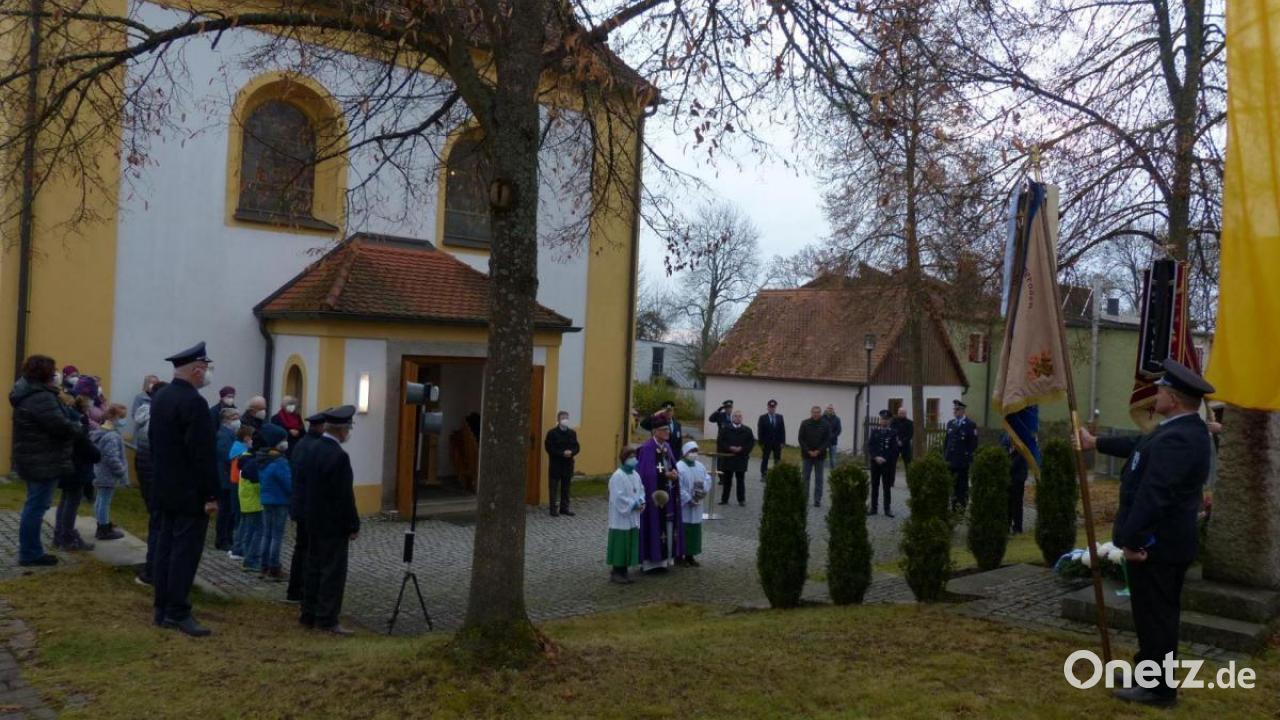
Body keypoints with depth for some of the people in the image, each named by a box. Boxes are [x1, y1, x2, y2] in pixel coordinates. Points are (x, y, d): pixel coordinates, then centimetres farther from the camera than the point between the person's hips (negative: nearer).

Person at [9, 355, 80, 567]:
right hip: (43, 463, -11)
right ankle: (30, 555, 4)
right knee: (36, 507, -3)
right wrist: (77, 428, -5)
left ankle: (31, 552, 26)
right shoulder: (41, 398, -22)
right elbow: (61, 427, -24)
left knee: (34, 506, 18)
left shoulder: (29, 394, 13)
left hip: (35, 460, 11)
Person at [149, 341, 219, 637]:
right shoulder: (194, 402, -20)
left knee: (166, 548, 12)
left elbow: (154, 443, 17)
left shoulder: (160, 397, 10)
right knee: (185, 551, -5)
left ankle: (163, 609, 18)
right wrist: (211, 494, -17)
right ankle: (178, 612, -2)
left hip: (166, 489, 9)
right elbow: (203, 454, -21)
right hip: (190, 493, -9)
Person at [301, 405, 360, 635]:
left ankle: (309, 614, 23)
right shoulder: (339, 456, -21)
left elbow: (308, 487, 12)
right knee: (333, 571, -1)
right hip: (334, 524, -9)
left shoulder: (313, 450, 5)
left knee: (314, 568, 16)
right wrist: (353, 526, -12)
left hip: (314, 521, 9)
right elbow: (345, 496, -19)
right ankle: (327, 619, 3)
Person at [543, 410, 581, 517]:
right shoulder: (552, 433, -8)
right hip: (555, 465, -5)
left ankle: (564, 508, 19)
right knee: (553, 487, 1)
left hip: (568, 465, 5)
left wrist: (571, 452, -14)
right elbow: (549, 448, -14)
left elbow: (577, 447, 8)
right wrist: (562, 453, -21)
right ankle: (553, 509, 6)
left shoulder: (572, 433, 9)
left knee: (566, 487, 10)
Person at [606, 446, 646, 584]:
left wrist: (641, 502, -2)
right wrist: (634, 504, -17)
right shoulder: (617, 476, -16)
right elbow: (618, 497, -20)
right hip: (621, 518, -8)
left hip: (632, 518, 8)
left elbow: (641, 490, 18)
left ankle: (622, 572, 19)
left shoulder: (635, 475, 9)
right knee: (620, 545, -2)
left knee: (630, 546, 10)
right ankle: (616, 573, 8)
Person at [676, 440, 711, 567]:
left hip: (696, 505, 6)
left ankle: (690, 555, 20)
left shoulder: (700, 466, 9)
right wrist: (689, 499, -17)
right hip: (683, 505, -6)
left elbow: (708, 480, 6)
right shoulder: (679, 467, -13)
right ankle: (680, 556, 8)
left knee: (694, 530, 10)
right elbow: (678, 487, -16)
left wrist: (702, 491, -13)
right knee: (683, 530, -1)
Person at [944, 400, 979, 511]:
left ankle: (962, 506, 9)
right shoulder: (950, 423, 11)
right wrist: (945, 456, 9)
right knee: (953, 485, 9)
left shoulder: (971, 425, -6)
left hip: (963, 461, -5)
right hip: (951, 460, 5)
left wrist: (969, 458, -11)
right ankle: (954, 506, 17)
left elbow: (973, 444, -8)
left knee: (963, 485, 2)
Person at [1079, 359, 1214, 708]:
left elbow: (1152, 495, -28)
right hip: (1168, 539, 10)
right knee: (1156, 612, 20)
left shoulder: (1177, 438, -26)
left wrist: (1132, 540, -23)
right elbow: (1142, 446, 25)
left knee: (1155, 614, 1)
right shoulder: (1185, 429, 8)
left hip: (1156, 543, -10)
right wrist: (1097, 443, 34)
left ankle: (1159, 688, 11)